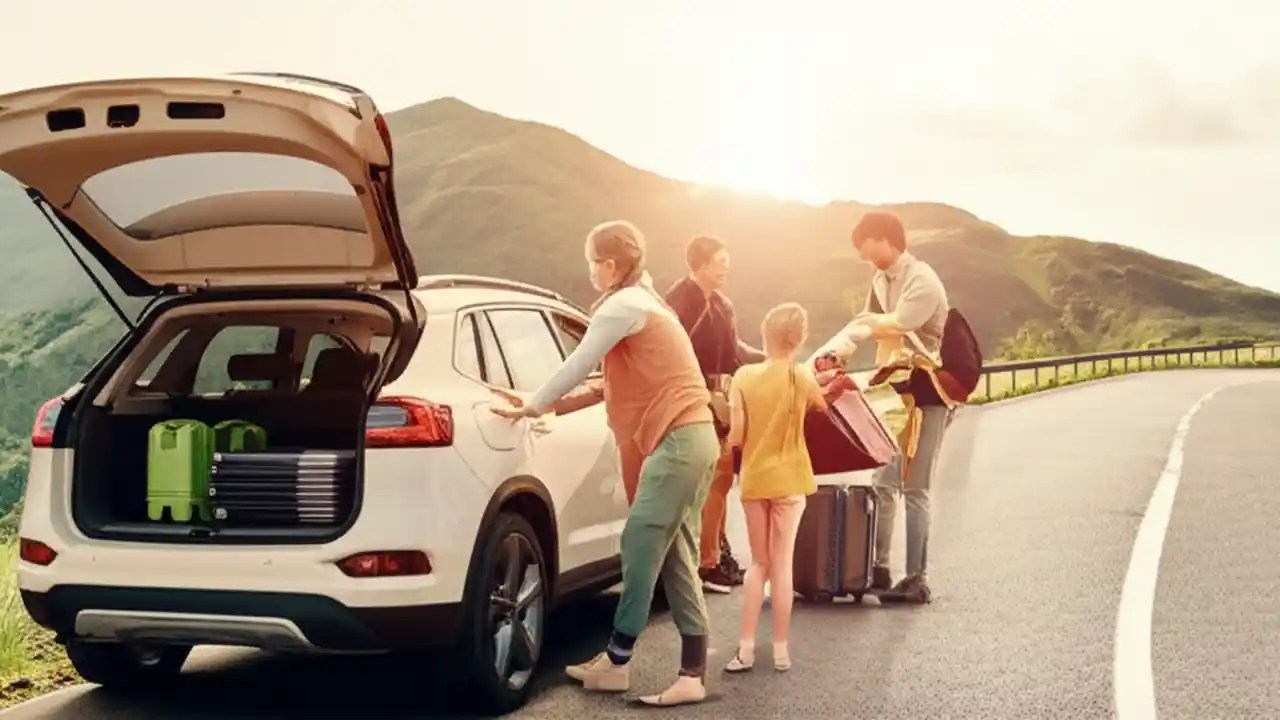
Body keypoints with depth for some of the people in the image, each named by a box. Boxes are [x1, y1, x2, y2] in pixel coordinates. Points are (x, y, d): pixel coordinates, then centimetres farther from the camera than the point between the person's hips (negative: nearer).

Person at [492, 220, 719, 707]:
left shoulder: (622, 305, -9)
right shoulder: (643, 302, 22)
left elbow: (575, 366, -7)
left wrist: (530, 408, 4)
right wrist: (589, 395, 12)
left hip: (677, 441, -10)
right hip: (689, 437, 10)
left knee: (642, 548, -5)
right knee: (674, 558, 5)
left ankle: (616, 661, 1)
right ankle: (692, 675, 3)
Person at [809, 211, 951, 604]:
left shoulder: (922, 280, -15)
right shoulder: (882, 281, 11)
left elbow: (897, 324, -25)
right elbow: (864, 324, 3)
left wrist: (869, 323, -5)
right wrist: (830, 353, -14)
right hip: (896, 393, 8)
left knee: (914, 489, -6)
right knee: (884, 484, 9)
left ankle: (917, 579, 0)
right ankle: (878, 570, 17)